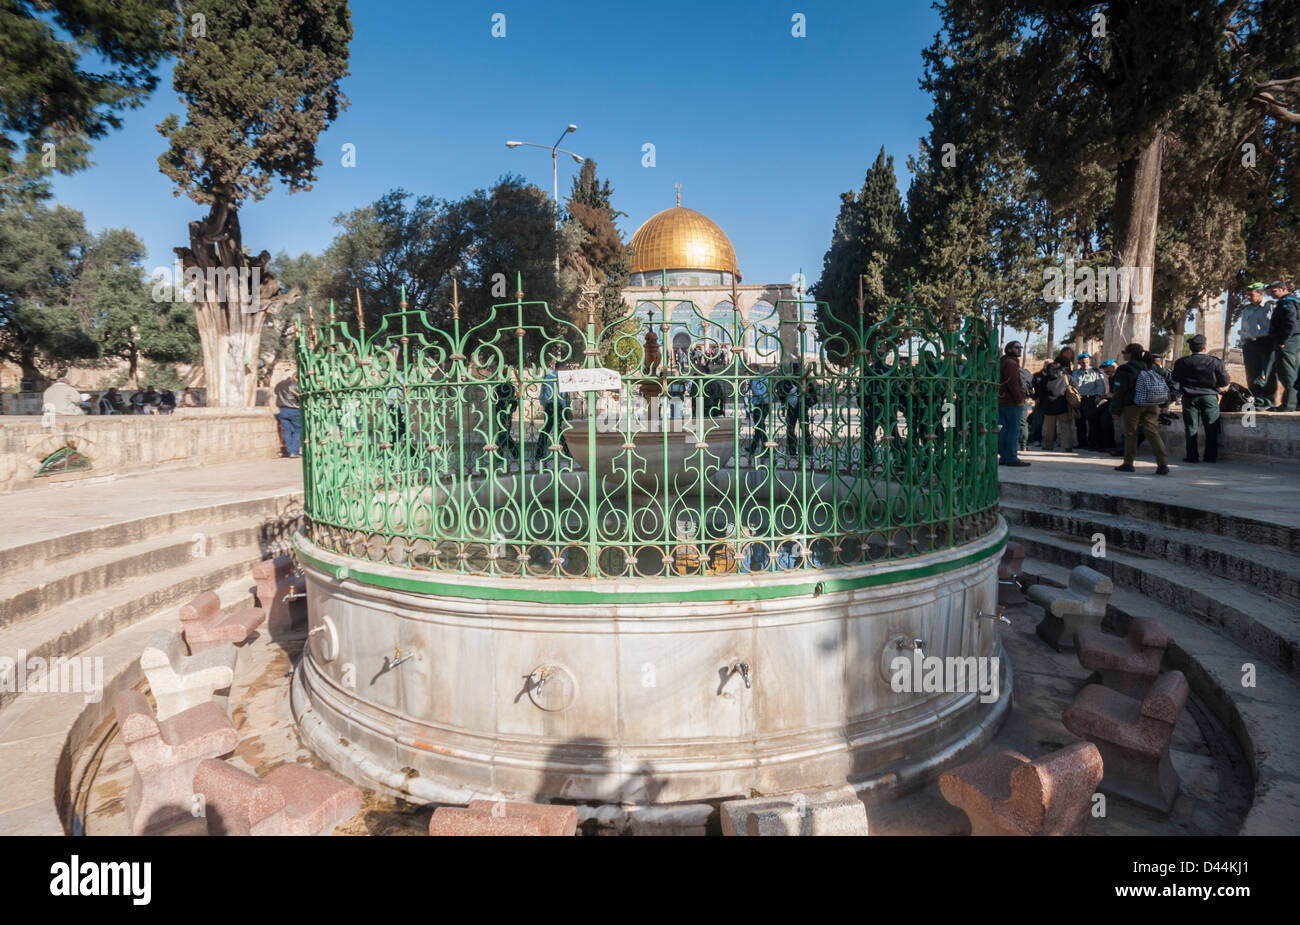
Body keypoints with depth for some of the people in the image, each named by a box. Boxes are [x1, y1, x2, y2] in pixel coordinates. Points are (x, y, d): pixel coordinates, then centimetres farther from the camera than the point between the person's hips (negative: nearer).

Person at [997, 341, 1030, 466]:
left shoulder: (1004, 362, 20)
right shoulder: (1011, 363, -13)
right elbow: (1012, 383, -20)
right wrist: (1019, 400, -16)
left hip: (1002, 402, 10)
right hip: (1012, 403, -10)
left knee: (1005, 430, 11)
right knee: (1014, 430, -7)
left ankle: (1004, 457, 14)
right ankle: (1011, 458, -7)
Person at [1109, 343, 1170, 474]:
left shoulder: (1124, 370, -8)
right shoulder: (1152, 367, 12)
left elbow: (1119, 392, -10)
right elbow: (1164, 387, 16)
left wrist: (1115, 410, -6)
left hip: (1132, 407, -5)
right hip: (1152, 406, 5)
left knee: (1130, 434, 4)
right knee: (1153, 433, 2)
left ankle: (1128, 464, 8)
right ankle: (1163, 464, -6)